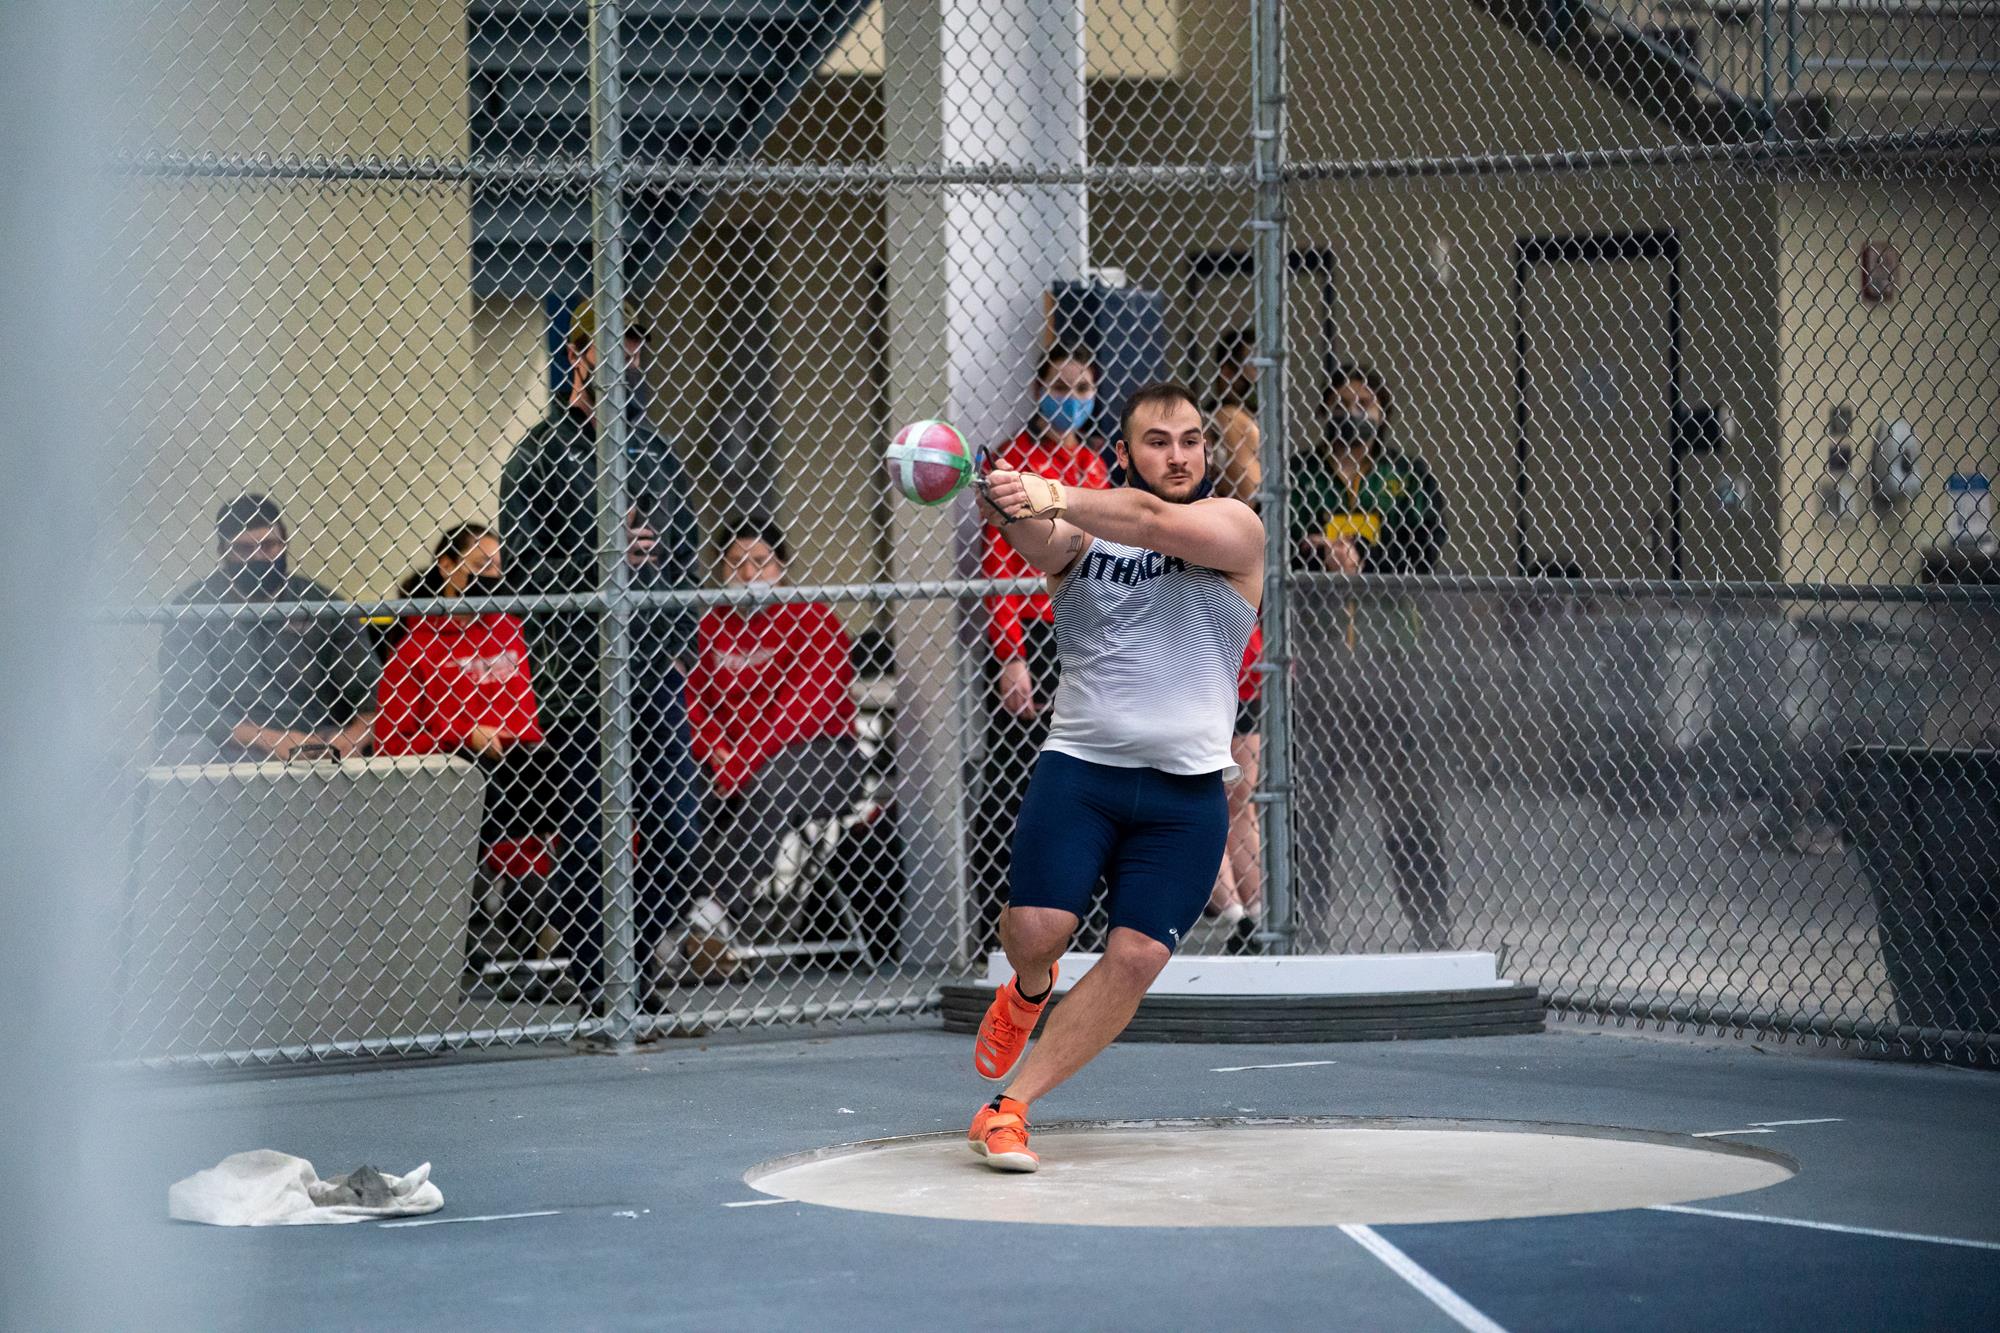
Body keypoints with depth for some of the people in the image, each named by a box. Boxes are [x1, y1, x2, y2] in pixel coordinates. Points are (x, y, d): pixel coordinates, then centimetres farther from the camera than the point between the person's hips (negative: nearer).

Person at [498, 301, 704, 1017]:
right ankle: (598, 992, 5)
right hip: (575, 670, -5)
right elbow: (521, 568, -9)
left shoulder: (654, 449, 16)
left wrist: (679, 642, 11)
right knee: (584, 836, -1)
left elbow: (685, 558, 21)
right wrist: (601, 562, -22)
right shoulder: (541, 453, -2)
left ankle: (635, 972, 14)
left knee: (676, 824, -1)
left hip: (654, 665, 5)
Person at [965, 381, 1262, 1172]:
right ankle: (1030, 989, 24)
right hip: (1078, 766, 0)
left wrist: (1056, 497, -38)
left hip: (1187, 791, 0)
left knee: (1137, 958, -9)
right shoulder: (1081, 533, 5)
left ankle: (1009, 1109, 1)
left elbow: (1156, 523, -22)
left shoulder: (1234, 529, 0)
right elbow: (1041, 543, -20)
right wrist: (1013, 509, -45)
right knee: (1036, 930, -14)